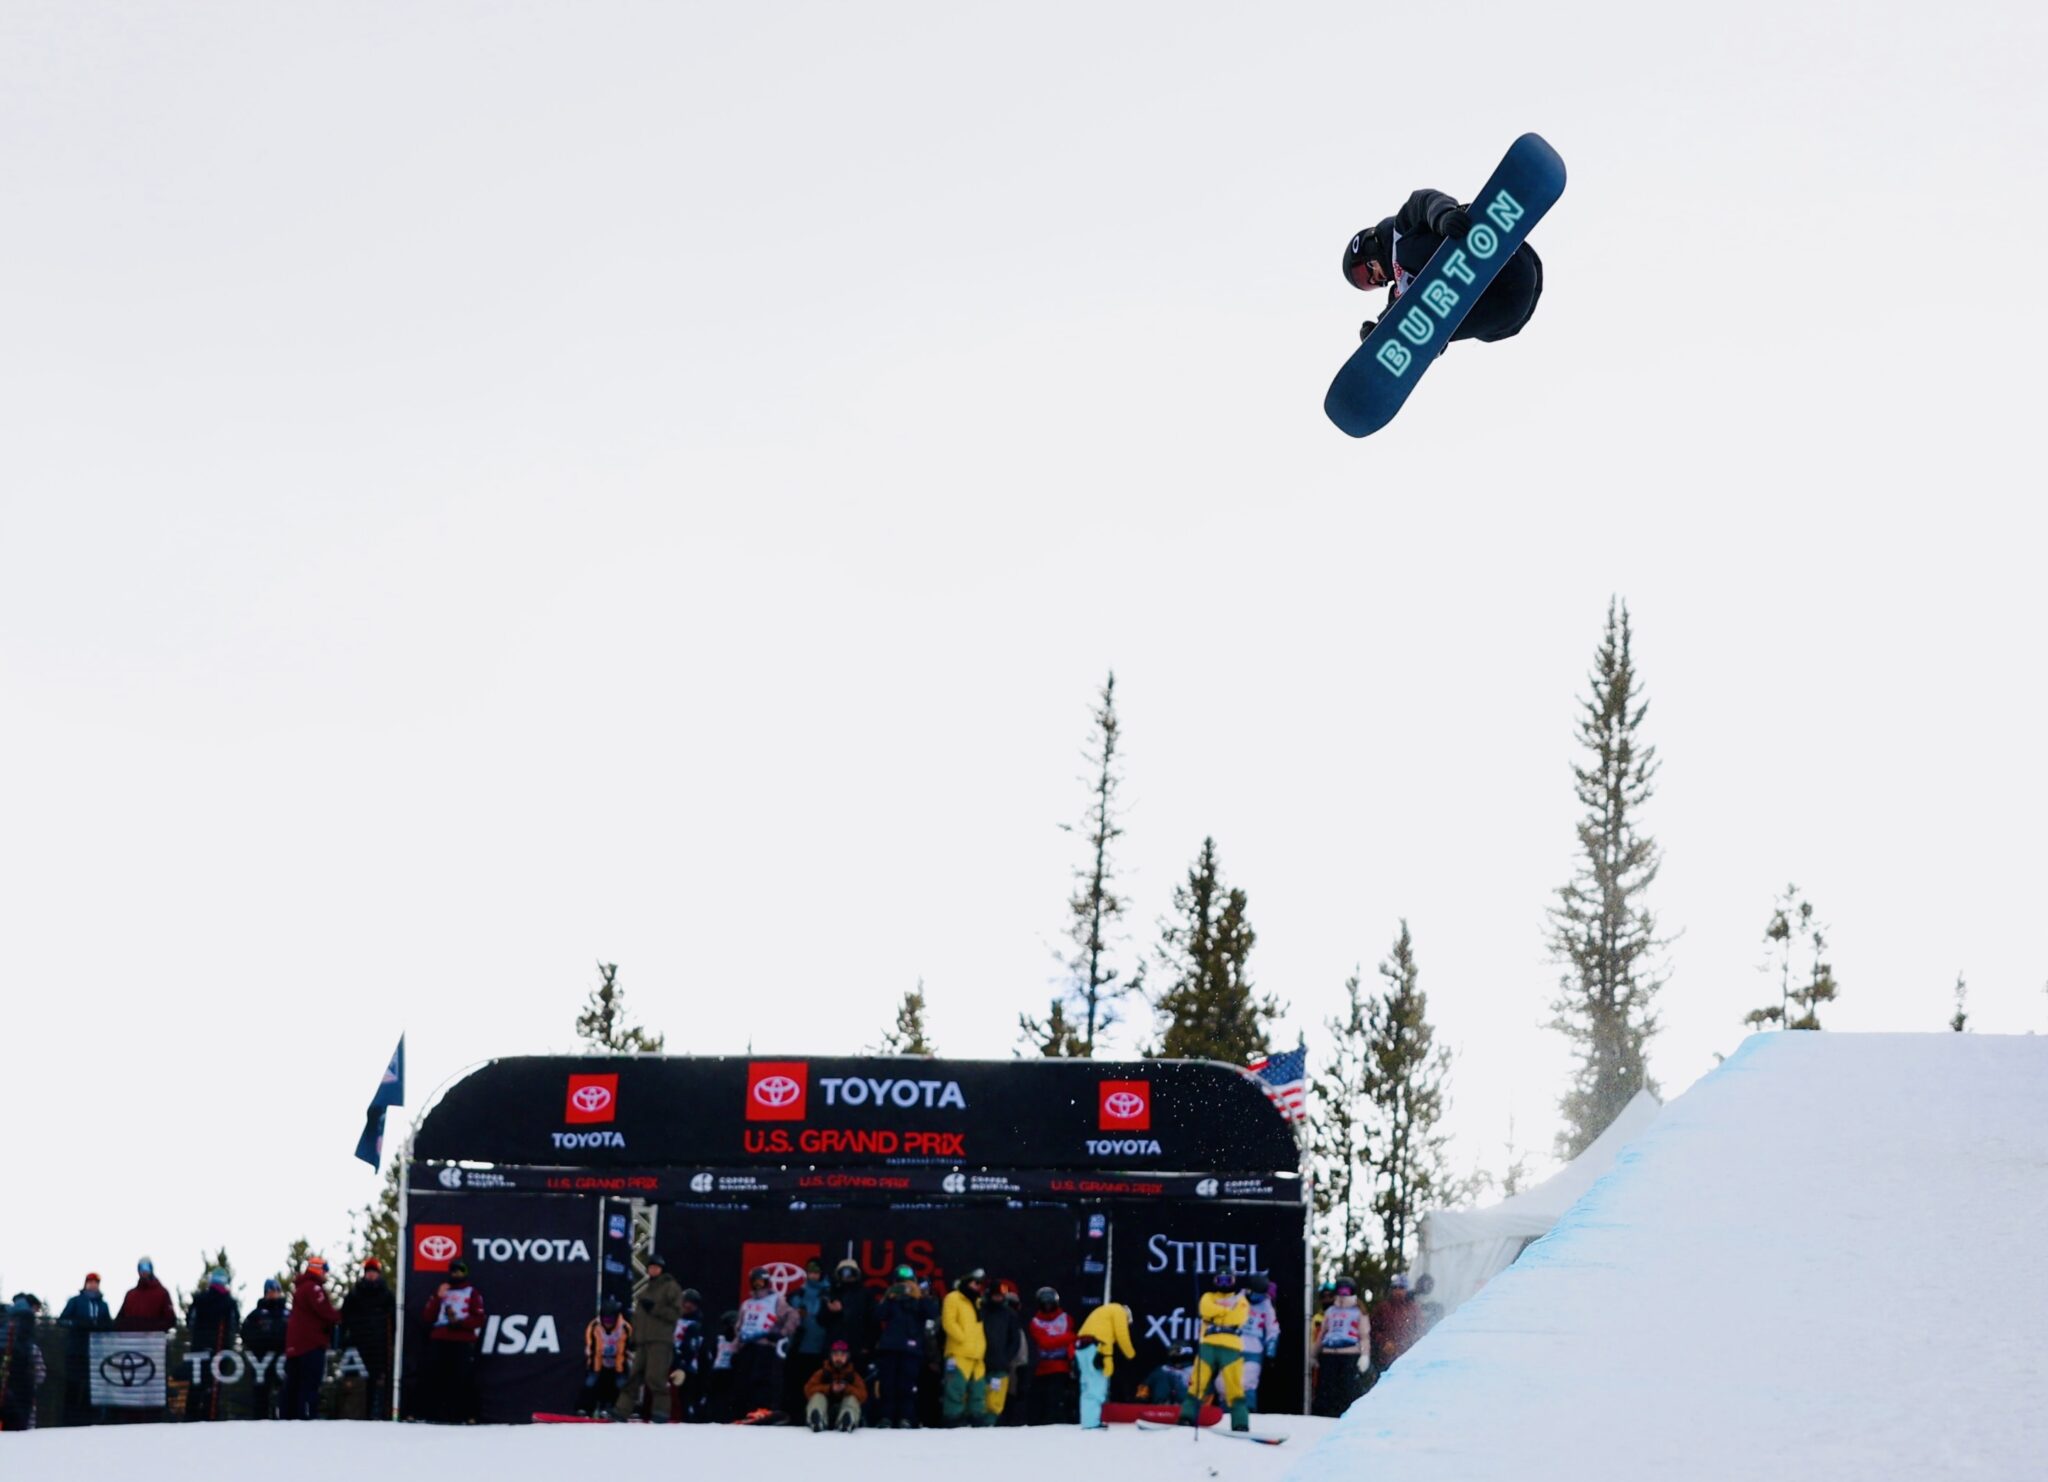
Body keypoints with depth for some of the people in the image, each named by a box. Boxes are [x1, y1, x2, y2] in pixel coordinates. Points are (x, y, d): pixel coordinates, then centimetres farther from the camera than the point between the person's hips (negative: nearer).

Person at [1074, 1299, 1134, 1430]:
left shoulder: (1104, 1312, 34)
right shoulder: (1119, 1310, 9)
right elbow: (1122, 1336, 0)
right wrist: (1132, 1355, 10)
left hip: (1081, 1347, 9)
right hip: (1095, 1347, -9)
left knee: (1089, 1388, 11)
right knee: (1096, 1388, -11)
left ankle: (1088, 1422, 8)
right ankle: (1092, 1423, -19)